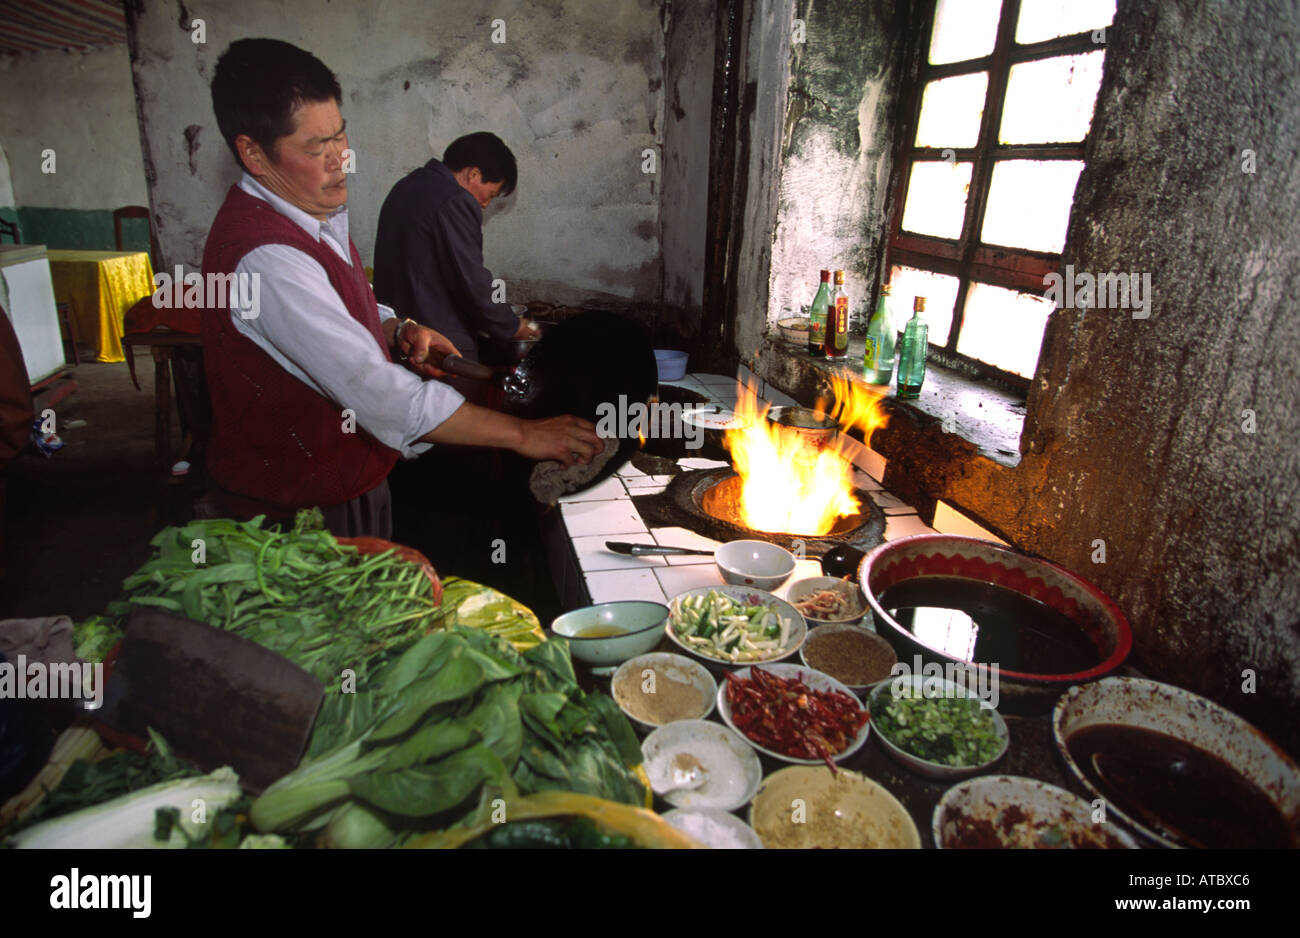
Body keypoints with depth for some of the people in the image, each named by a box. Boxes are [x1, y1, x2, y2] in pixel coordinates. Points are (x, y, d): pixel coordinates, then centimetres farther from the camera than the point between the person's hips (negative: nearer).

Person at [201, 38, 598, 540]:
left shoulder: (317, 213, 2)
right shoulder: (265, 257, -30)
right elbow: (372, 389, -35)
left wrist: (398, 331, -5)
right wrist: (520, 434, -32)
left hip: (347, 480, 9)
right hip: (295, 513, -9)